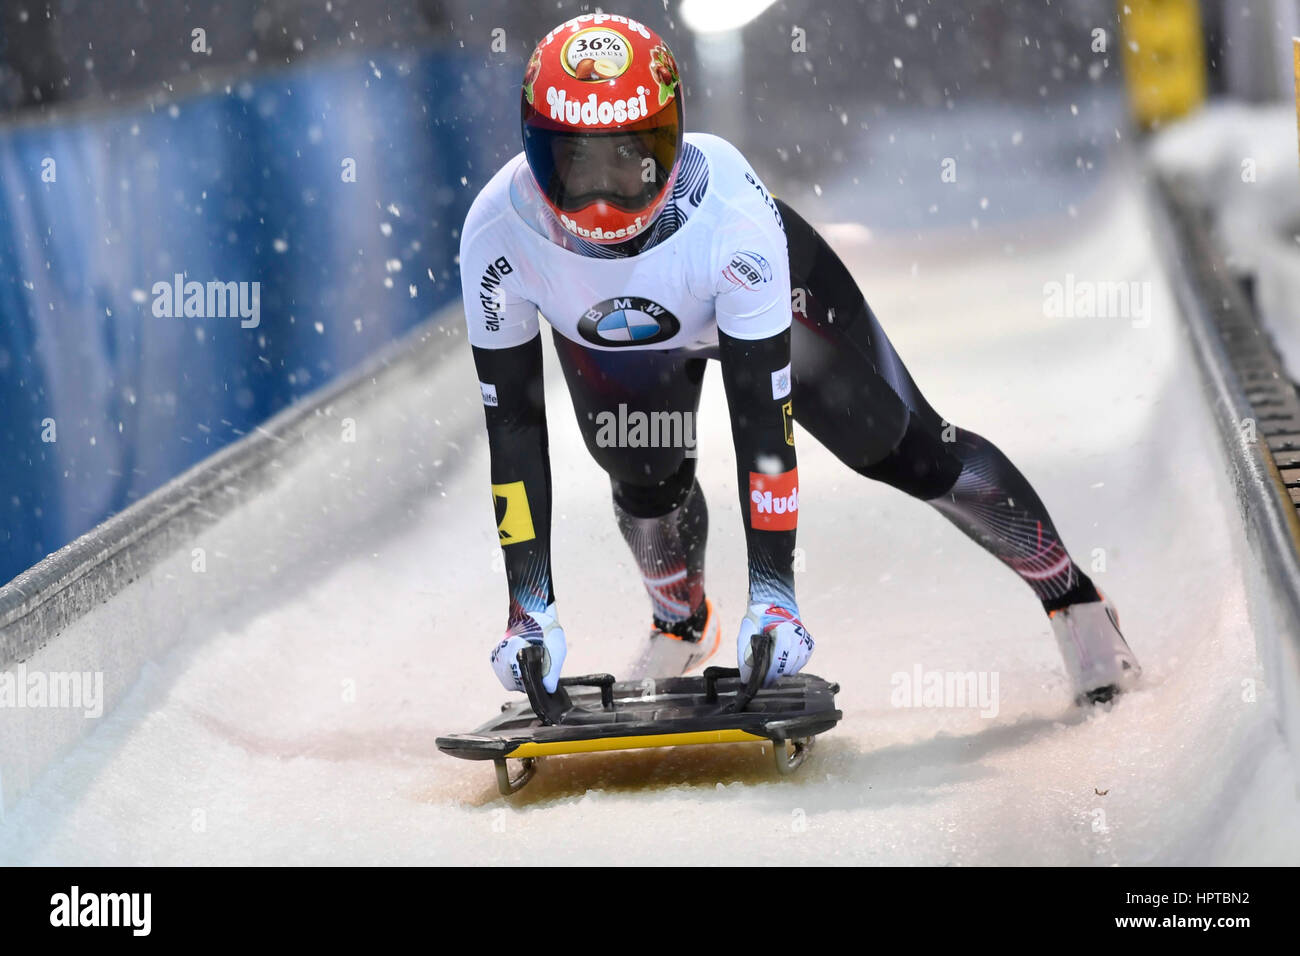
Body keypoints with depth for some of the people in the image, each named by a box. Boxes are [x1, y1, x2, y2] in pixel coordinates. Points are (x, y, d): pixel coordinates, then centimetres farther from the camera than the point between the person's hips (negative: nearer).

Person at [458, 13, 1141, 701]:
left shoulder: (731, 212, -43)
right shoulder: (497, 233, -37)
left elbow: (761, 412, -38)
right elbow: (512, 428, -29)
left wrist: (771, 591, -38)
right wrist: (530, 606, -31)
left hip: (756, 290, -2)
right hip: (610, 337, 2)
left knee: (899, 447, -4)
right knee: (648, 483, -7)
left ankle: (1072, 597, 14)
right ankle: (682, 623, 27)